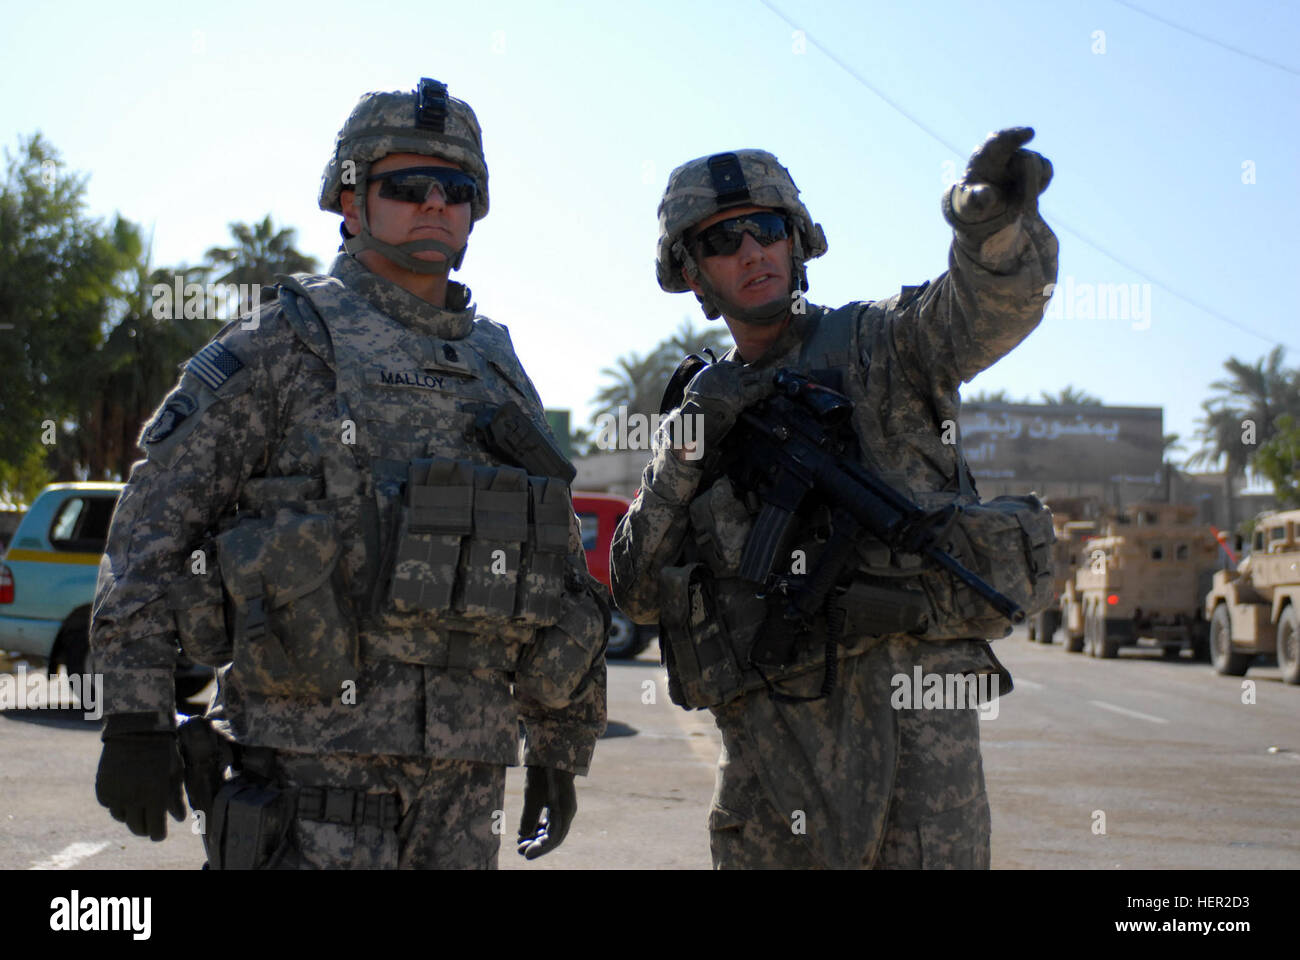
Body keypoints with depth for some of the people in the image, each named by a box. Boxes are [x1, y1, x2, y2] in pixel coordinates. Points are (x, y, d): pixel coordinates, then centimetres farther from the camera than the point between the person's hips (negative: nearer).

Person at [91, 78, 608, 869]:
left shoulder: (499, 373, 17)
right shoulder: (281, 345, 0)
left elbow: (562, 568, 21)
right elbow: (153, 523, -3)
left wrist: (562, 750, 19)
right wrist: (135, 714, -10)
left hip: (465, 774, 6)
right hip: (311, 759, -5)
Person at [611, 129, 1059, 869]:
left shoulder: (877, 344, 8)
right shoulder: (706, 407, 18)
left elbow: (989, 305, -13)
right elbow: (640, 593, 11)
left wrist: (993, 222, -36)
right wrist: (685, 451, -3)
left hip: (905, 698, -4)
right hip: (770, 724, 4)